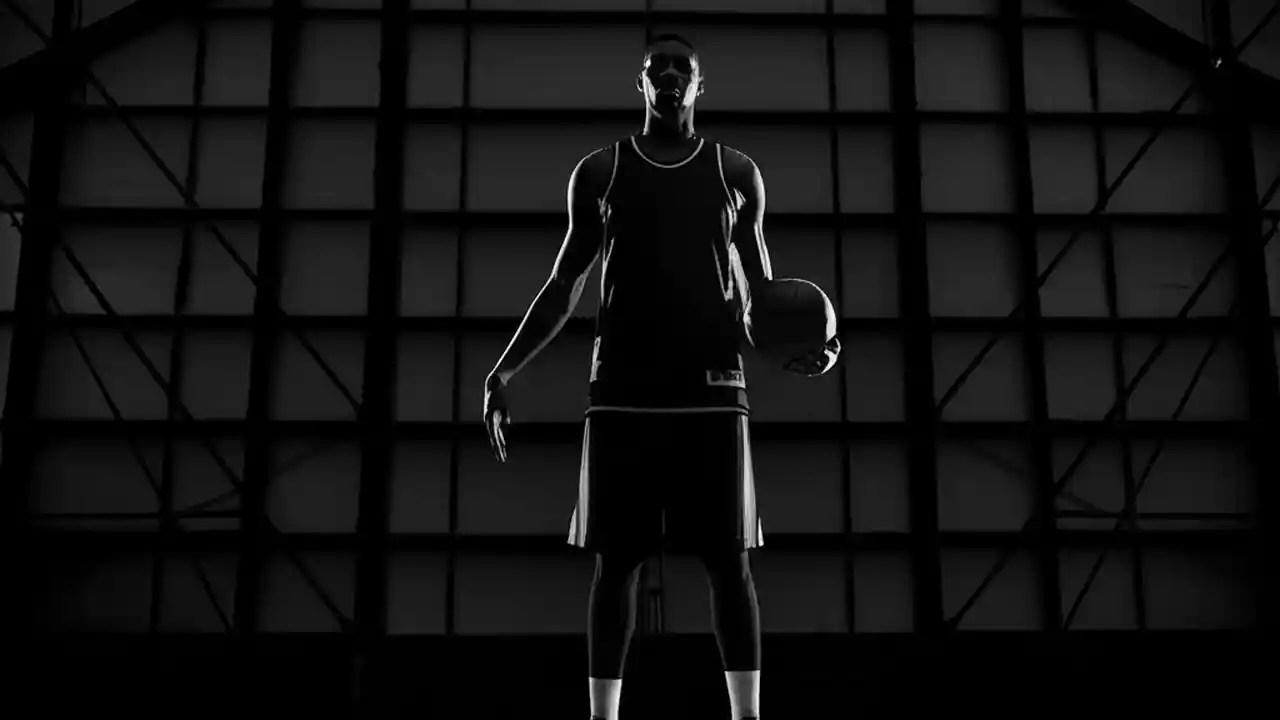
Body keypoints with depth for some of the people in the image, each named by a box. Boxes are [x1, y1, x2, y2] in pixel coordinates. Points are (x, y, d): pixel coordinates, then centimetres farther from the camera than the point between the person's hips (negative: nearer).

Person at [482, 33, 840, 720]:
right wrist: (504, 368, 1)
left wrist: (801, 344, -4)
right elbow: (563, 287, 11)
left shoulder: (737, 173, 12)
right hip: (622, 392, 0)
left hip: (712, 391, 1)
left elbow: (761, 291, 16)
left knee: (729, 559, -1)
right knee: (617, 559, 0)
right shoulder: (599, 171, 10)